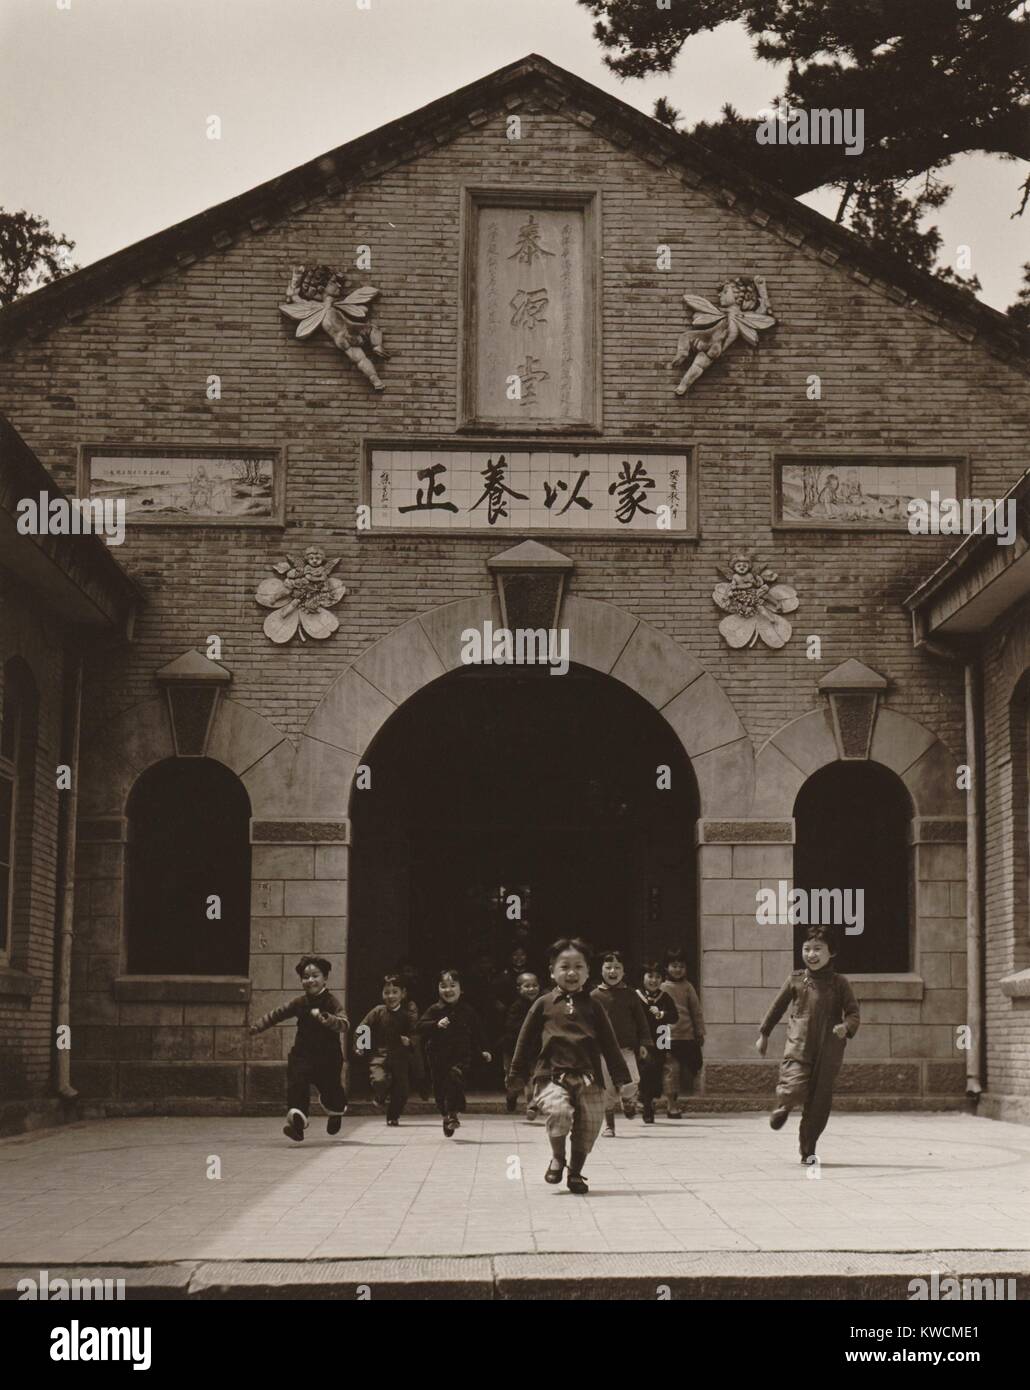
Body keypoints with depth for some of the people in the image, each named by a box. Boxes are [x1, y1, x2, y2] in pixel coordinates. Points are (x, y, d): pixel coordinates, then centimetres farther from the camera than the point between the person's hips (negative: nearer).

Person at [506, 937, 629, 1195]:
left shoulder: (592, 1007, 10)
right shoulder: (544, 1005, 6)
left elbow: (609, 1045, 12)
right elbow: (526, 1041, 9)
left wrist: (622, 1079, 8)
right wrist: (516, 1076, 8)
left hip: (588, 1078, 2)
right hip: (554, 1076, -2)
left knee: (589, 1126, 1)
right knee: (559, 1111, -26)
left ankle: (575, 1173, 24)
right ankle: (557, 1158, 1)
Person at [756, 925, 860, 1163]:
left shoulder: (839, 983, 2)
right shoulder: (796, 980, 5)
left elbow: (853, 1012, 0)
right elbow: (778, 1007, 16)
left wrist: (847, 1027, -23)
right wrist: (764, 1034, 21)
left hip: (828, 1053, 0)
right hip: (798, 1047, 0)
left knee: (819, 1103, 3)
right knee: (795, 1089, -20)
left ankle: (808, 1149, 19)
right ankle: (783, 1107, 17)